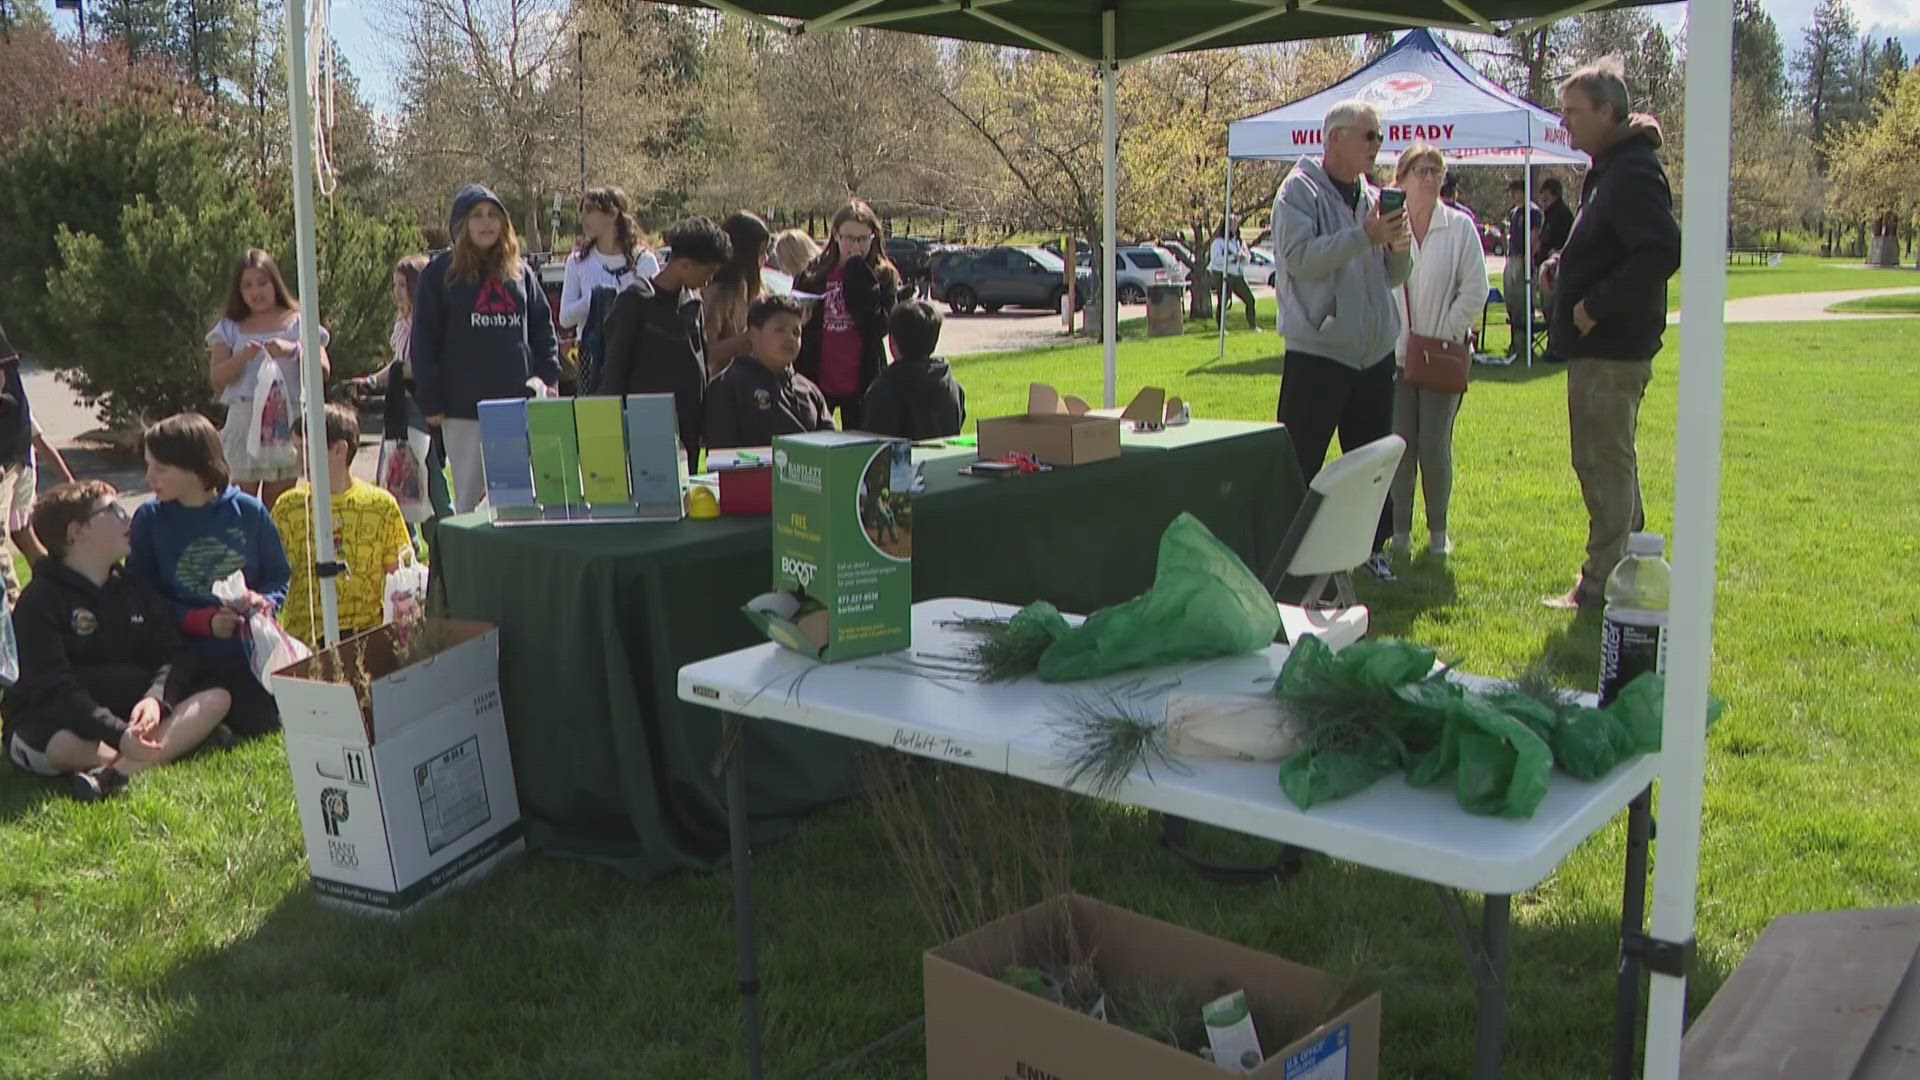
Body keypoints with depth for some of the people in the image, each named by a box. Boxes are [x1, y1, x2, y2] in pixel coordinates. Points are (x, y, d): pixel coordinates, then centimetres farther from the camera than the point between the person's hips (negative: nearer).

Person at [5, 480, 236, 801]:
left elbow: (174, 656, 2)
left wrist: (156, 698, -22)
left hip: (131, 717, 6)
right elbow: (55, 689, -22)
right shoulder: (40, 602, -10)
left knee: (217, 698, -17)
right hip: (53, 724, -6)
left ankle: (116, 772, -35)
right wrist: (119, 735, -37)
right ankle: (184, 738, -24)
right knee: (62, 748, -41)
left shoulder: (135, 589, 11)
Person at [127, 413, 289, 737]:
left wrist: (264, 601, -16)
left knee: (261, 727, -6)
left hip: (249, 652, 1)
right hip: (187, 663, 0)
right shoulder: (149, 519, -2)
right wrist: (204, 622, -16)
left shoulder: (247, 511, -1)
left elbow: (280, 575, 7)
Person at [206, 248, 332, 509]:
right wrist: (242, 358, -15)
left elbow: (323, 371, -3)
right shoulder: (230, 328, 13)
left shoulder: (297, 323, 8)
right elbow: (216, 378, 3)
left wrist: (294, 351, -20)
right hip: (244, 420, 1)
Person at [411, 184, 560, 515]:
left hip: (519, 402, 3)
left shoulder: (520, 271, 12)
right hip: (464, 407, -3)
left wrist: (550, 377, 4)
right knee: (469, 495, 2)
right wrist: (431, 402, -6)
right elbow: (423, 342, 0)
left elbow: (543, 328, 17)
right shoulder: (440, 272, 2)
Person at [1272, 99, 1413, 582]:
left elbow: (1394, 278, 16)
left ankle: (1373, 545, 25)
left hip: (1375, 351, 7)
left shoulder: (1372, 197, 14)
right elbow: (1300, 257, -22)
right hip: (1318, 350, -7)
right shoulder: (1300, 190, -6)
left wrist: (1400, 249, -5)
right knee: (1300, 462, -3)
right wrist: (1365, 236, -24)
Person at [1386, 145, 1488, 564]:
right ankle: (1400, 530, 13)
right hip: (1394, 354, 0)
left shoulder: (1460, 226, 0)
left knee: (1435, 447, 0)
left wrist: (1444, 336, -6)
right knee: (1398, 446, 2)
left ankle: (1438, 530, 15)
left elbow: (1474, 290, 0)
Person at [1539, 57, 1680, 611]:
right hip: (1605, 345, 11)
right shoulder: (1613, 169, 16)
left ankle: (1602, 588, 2)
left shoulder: (1632, 173, -17)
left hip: (1610, 349, -11)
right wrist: (1565, 267, 8)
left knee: (1604, 466, -5)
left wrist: (1597, 305, -24)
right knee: (1612, 463, 18)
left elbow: (1663, 251, -29)